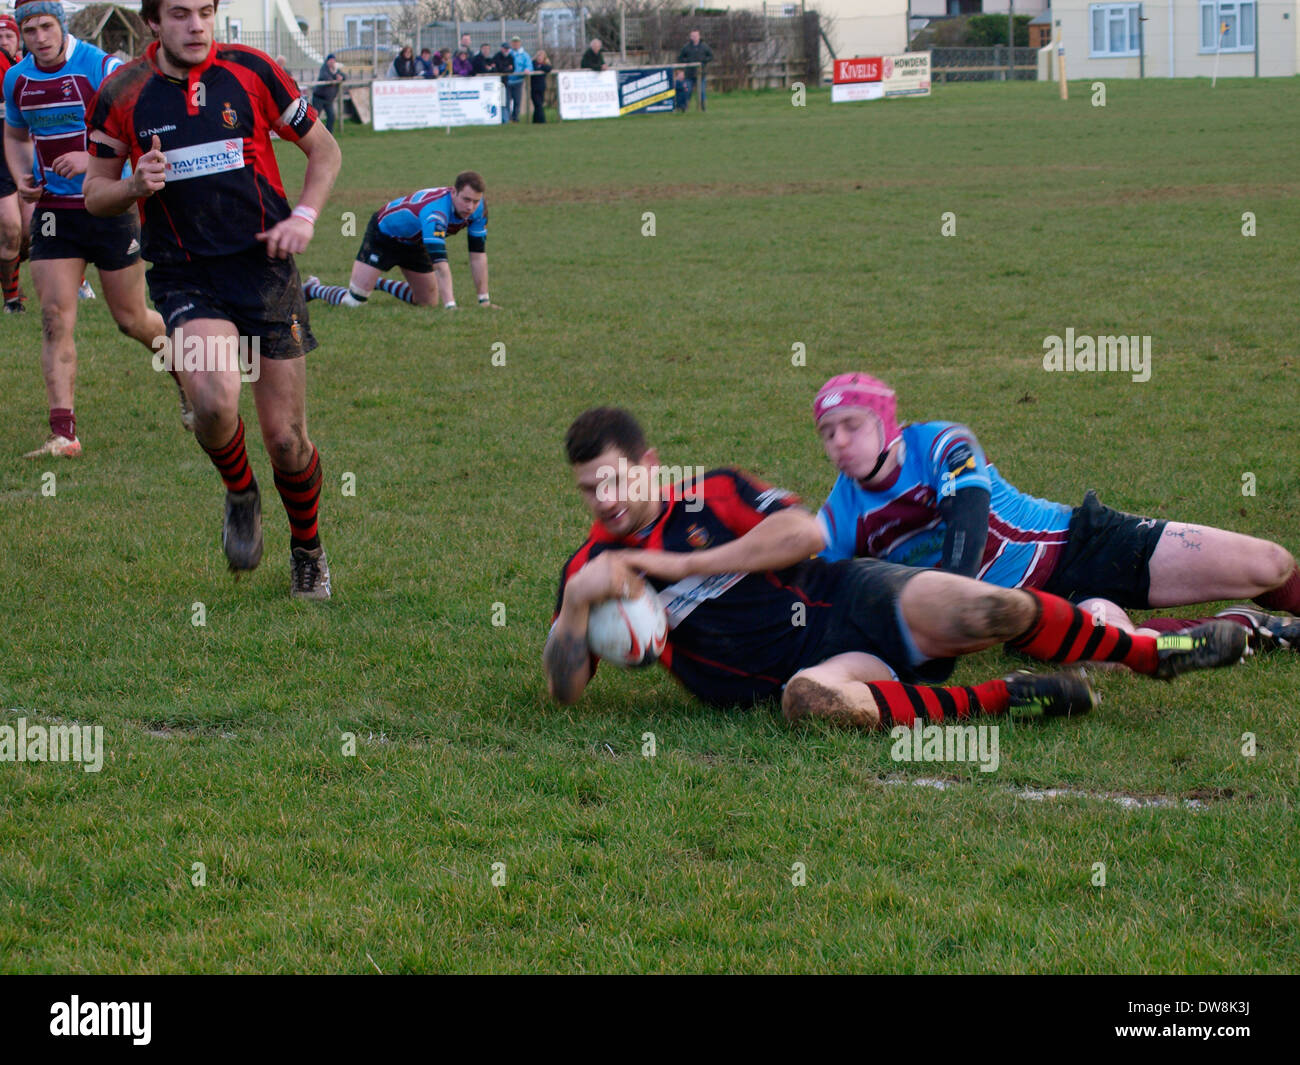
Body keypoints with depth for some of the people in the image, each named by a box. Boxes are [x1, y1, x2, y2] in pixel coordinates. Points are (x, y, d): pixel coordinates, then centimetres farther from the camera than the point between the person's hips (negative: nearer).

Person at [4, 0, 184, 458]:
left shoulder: (103, 69, -13)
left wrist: (93, 158, -27)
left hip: (110, 207, -4)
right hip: (53, 211, 4)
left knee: (131, 320, 7)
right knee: (56, 317, -9)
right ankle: (63, 433, -10)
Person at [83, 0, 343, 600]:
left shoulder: (252, 71, -1)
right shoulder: (121, 94, -1)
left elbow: (324, 149, 11)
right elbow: (95, 194, 9)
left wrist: (304, 215, -5)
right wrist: (137, 185, -13)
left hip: (264, 268, 1)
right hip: (182, 276, 0)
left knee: (285, 438, 1)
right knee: (214, 399, -27)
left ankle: (308, 552, 28)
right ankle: (239, 493, 6)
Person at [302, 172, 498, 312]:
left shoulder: (477, 208, -21)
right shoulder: (435, 210, -43)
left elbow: (478, 254, -14)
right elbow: (439, 261, -48)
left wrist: (484, 300, -18)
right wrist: (450, 306, -53)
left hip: (414, 242, 7)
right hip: (383, 233, -7)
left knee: (428, 302, 11)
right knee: (354, 302, -14)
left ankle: (381, 284, 35)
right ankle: (312, 289, 17)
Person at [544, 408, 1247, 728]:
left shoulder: (712, 494, 7)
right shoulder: (590, 568, 9)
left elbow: (803, 531, -9)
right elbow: (565, 688, 1)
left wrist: (682, 564, -10)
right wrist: (577, 604, -18)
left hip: (854, 598, 0)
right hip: (817, 661, 0)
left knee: (989, 611, -28)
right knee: (806, 698, -41)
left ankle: (1150, 651, -2)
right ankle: (998, 699, -25)